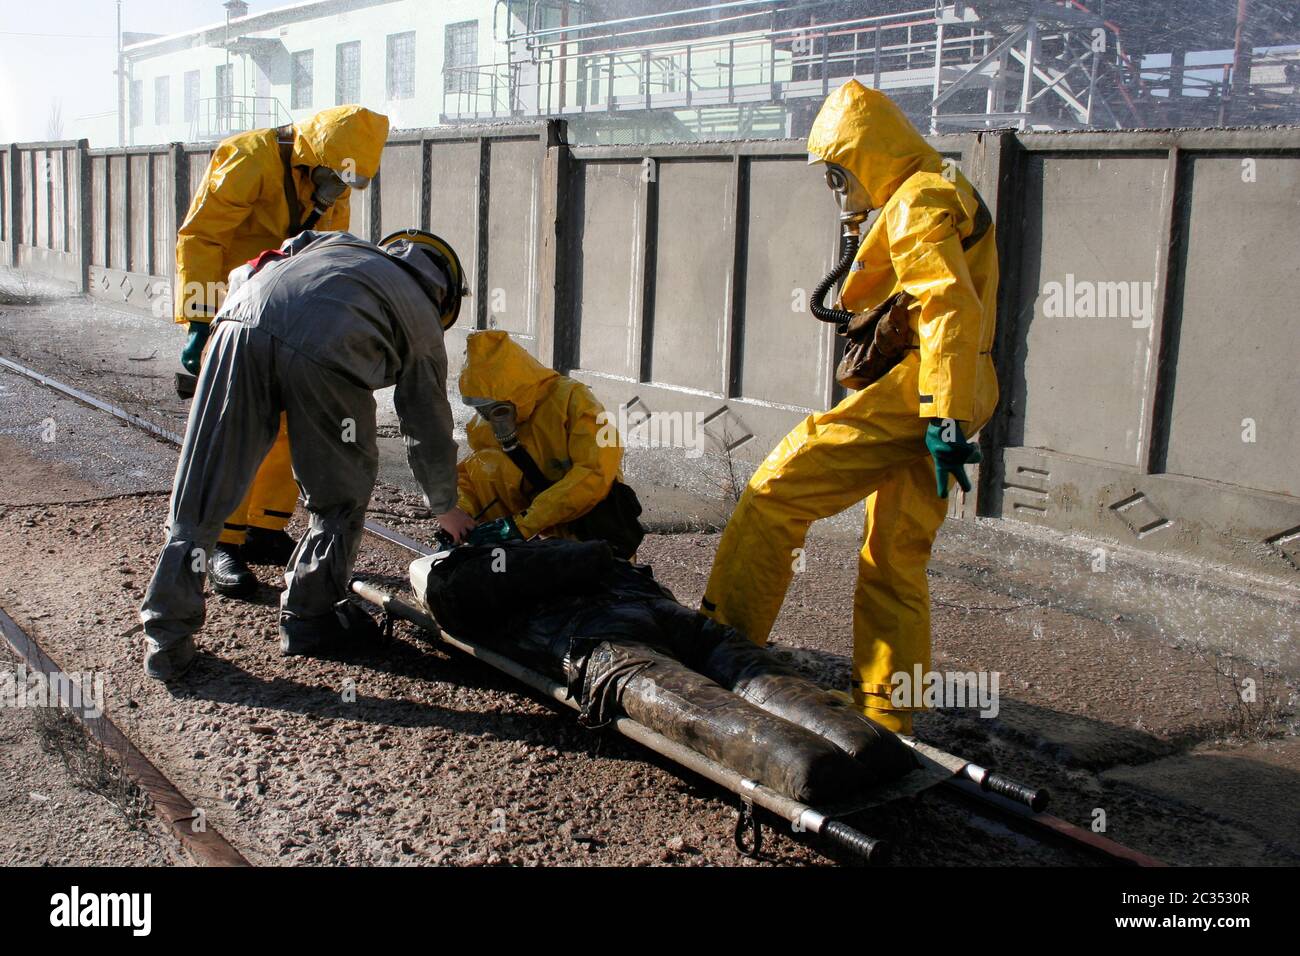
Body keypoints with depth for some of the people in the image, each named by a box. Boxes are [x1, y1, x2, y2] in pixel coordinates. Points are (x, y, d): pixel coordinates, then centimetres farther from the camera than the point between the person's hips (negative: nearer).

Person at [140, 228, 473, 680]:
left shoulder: (336, 242, 41)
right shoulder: (423, 320, 30)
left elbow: (267, 263, 28)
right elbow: (430, 432, 35)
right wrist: (446, 510, 47)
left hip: (242, 320, 4)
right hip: (324, 350, -3)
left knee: (201, 492, 10)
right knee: (340, 495, 21)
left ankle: (167, 640, 14)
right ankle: (309, 617, 26)